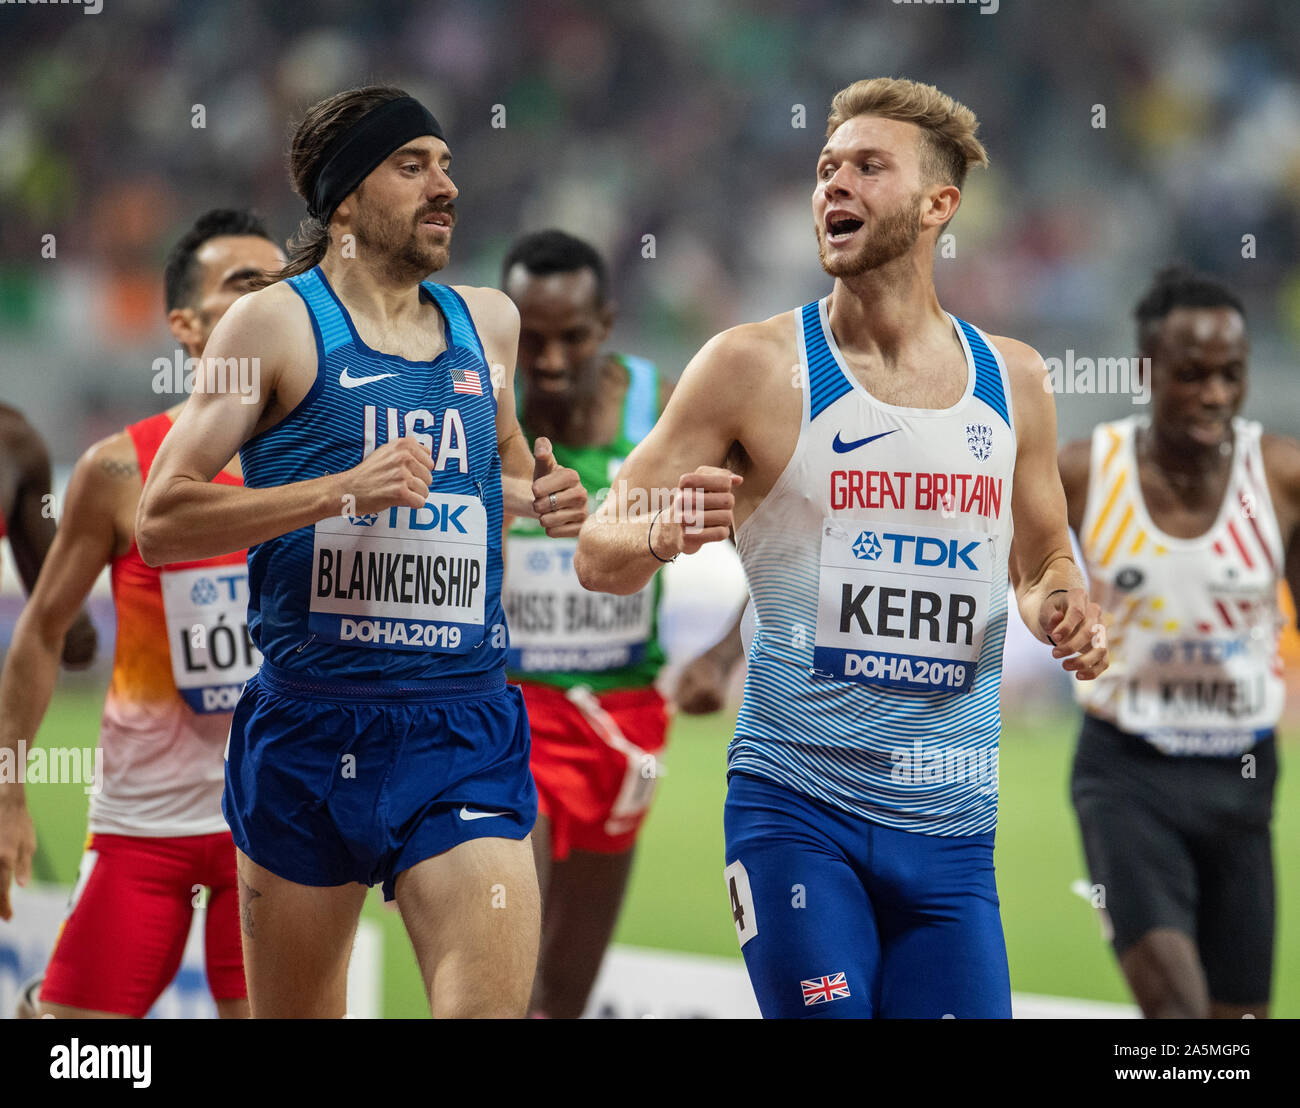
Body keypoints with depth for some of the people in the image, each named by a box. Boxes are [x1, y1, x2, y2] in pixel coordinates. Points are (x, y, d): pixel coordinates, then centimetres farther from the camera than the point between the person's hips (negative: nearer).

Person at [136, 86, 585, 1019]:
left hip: (464, 731, 3)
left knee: (492, 1000, -16)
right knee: (294, 1014, 9)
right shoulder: (277, 322, -2)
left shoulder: (487, 322, 13)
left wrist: (538, 498, 11)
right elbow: (159, 522, -8)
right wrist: (340, 491, -18)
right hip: (309, 730, -3)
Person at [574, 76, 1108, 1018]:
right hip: (796, 806, -3)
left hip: (951, 827, 3)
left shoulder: (1012, 381, 8)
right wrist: (663, 534, -24)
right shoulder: (756, 366, -3)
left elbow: (1045, 560, 22)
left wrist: (1061, 609, -1)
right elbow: (599, 555, -1)